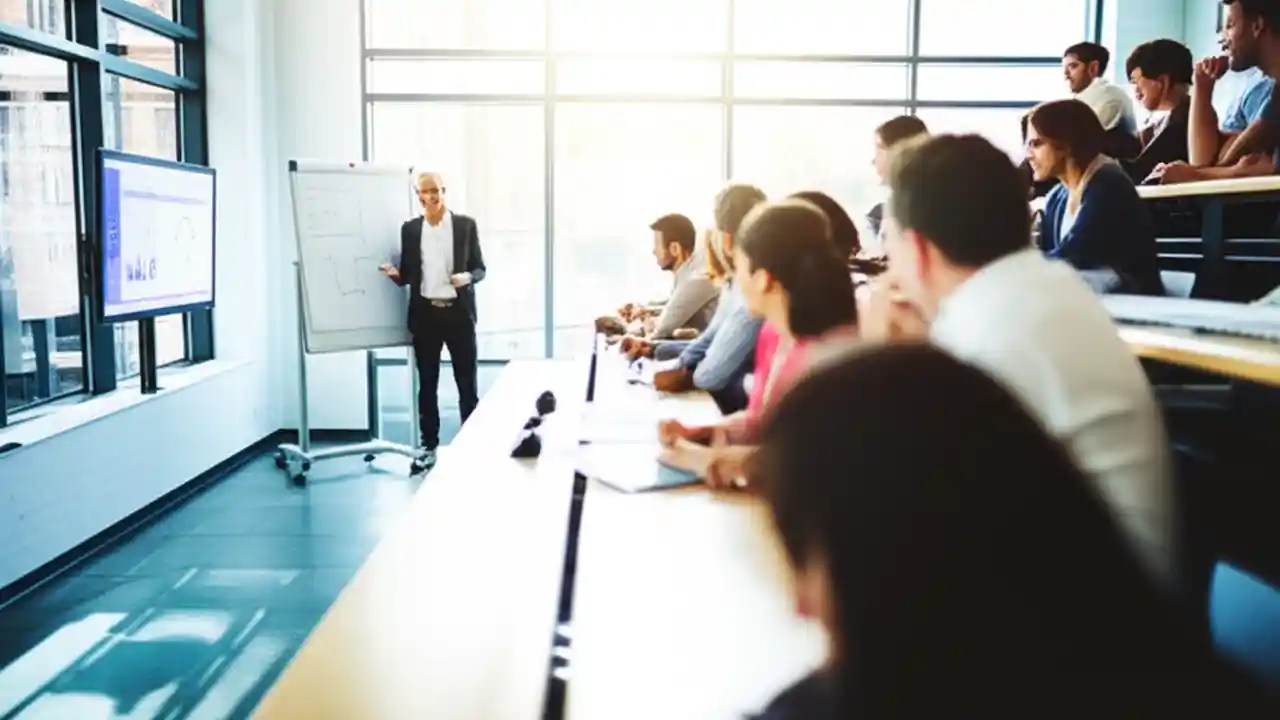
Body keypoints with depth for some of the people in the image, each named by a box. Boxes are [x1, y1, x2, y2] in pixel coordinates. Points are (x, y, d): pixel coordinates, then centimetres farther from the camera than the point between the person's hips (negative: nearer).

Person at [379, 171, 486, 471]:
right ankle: (429, 446, 17)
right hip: (425, 314, 2)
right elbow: (407, 274, 9)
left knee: (467, 383, 4)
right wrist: (395, 273, -13)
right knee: (427, 384, 8)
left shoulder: (466, 225, 2)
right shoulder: (410, 229, 7)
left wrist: (468, 277, -18)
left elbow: (480, 268, 3)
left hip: (459, 313, -2)